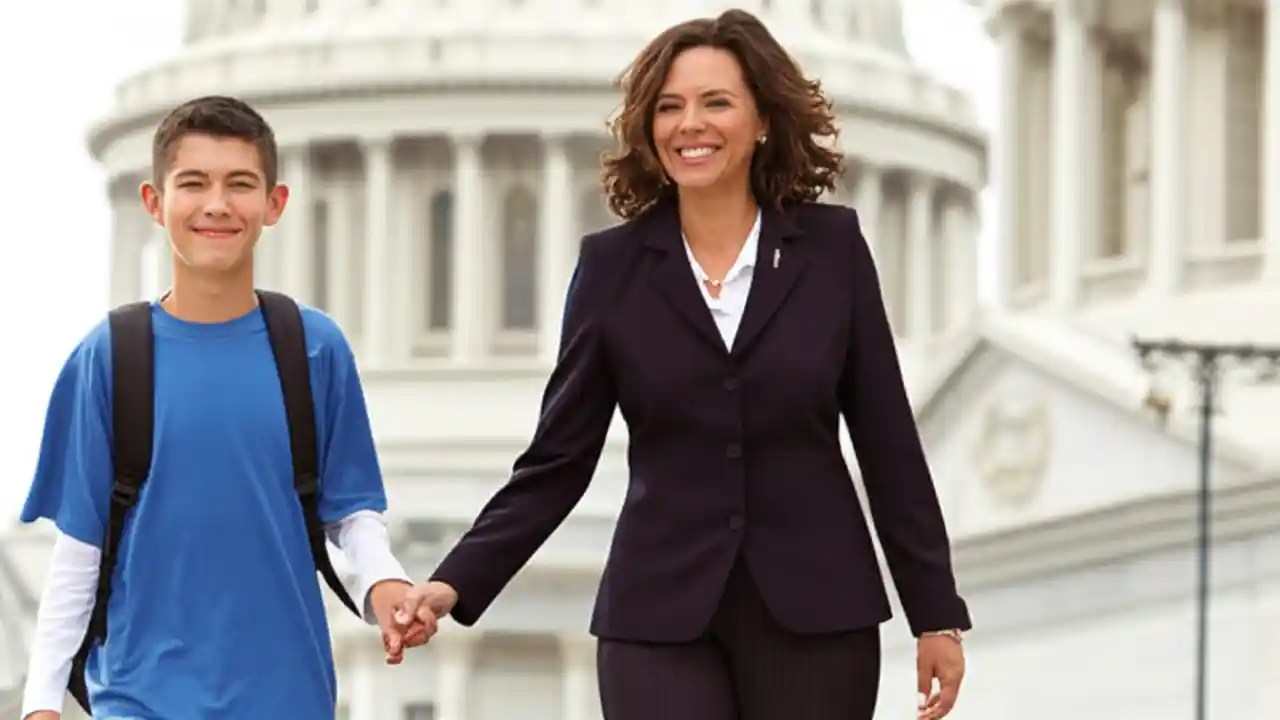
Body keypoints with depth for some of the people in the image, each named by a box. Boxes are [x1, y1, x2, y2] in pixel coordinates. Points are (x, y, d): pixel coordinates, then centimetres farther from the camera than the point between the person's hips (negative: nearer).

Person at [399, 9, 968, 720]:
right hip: (660, 615, 0)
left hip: (814, 609, 0)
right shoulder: (613, 265, 2)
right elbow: (559, 458, 3)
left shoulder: (833, 247, 1)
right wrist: (459, 581, -8)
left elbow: (888, 439, 3)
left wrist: (937, 613, 2)